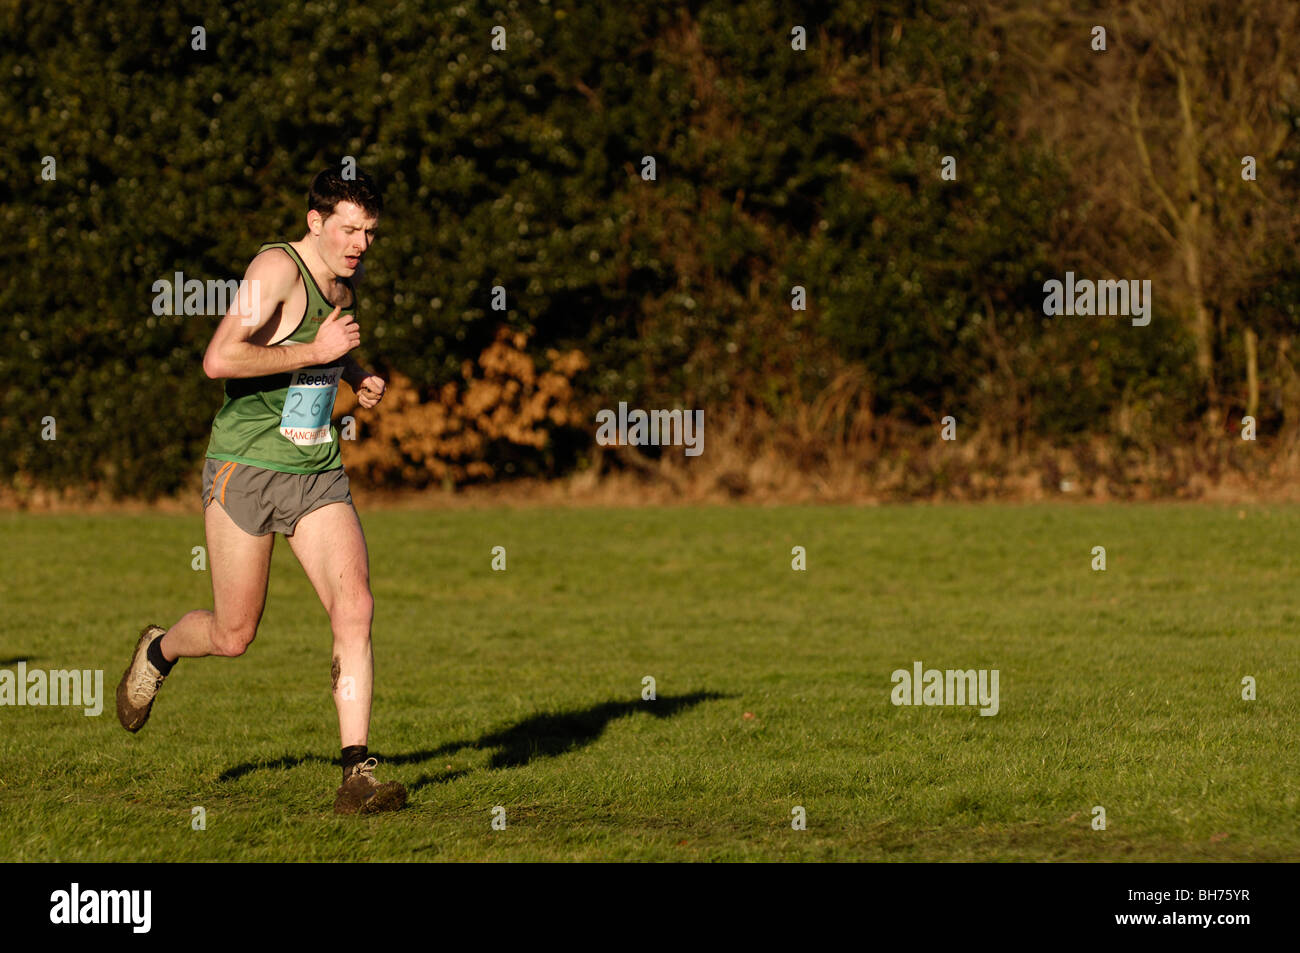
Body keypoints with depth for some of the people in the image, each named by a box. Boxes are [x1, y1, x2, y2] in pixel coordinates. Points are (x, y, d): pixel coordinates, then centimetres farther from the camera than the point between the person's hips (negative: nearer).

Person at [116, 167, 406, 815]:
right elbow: (219, 359, -30)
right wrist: (315, 352, -25)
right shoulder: (277, 268, -17)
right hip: (245, 469, -6)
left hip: (317, 473, 6)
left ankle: (357, 775, -15)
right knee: (234, 637, 4)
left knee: (355, 608, -14)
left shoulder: (346, 276, 8)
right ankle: (159, 651, 40)